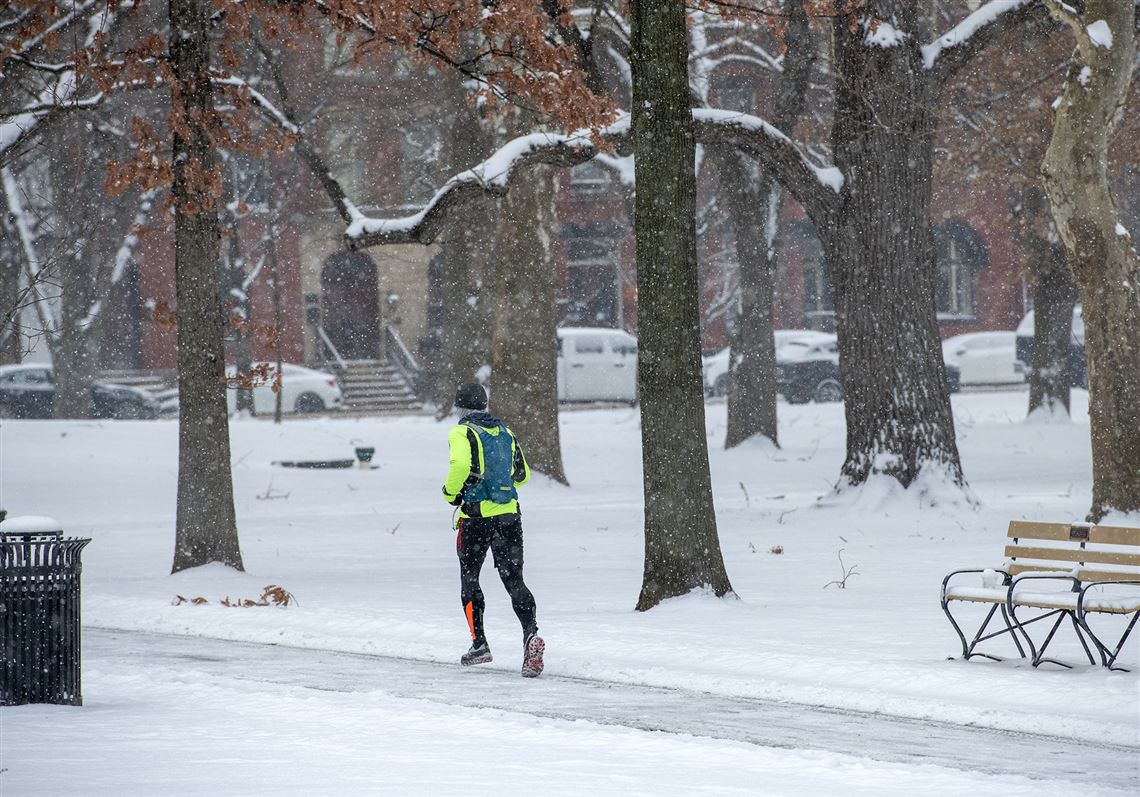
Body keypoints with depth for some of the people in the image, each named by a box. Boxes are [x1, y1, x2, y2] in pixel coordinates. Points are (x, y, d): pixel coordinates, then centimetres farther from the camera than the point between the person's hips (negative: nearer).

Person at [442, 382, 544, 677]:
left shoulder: (461, 433, -6)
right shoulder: (505, 432, 11)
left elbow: (460, 465, -24)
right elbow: (522, 475, 16)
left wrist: (450, 493, -6)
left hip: (476, 517, -4)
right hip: (509, 516, 4)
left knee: (469, 578, 14)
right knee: (514, 579, 1)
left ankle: (479, 643, 14)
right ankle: (531, 633, -22)